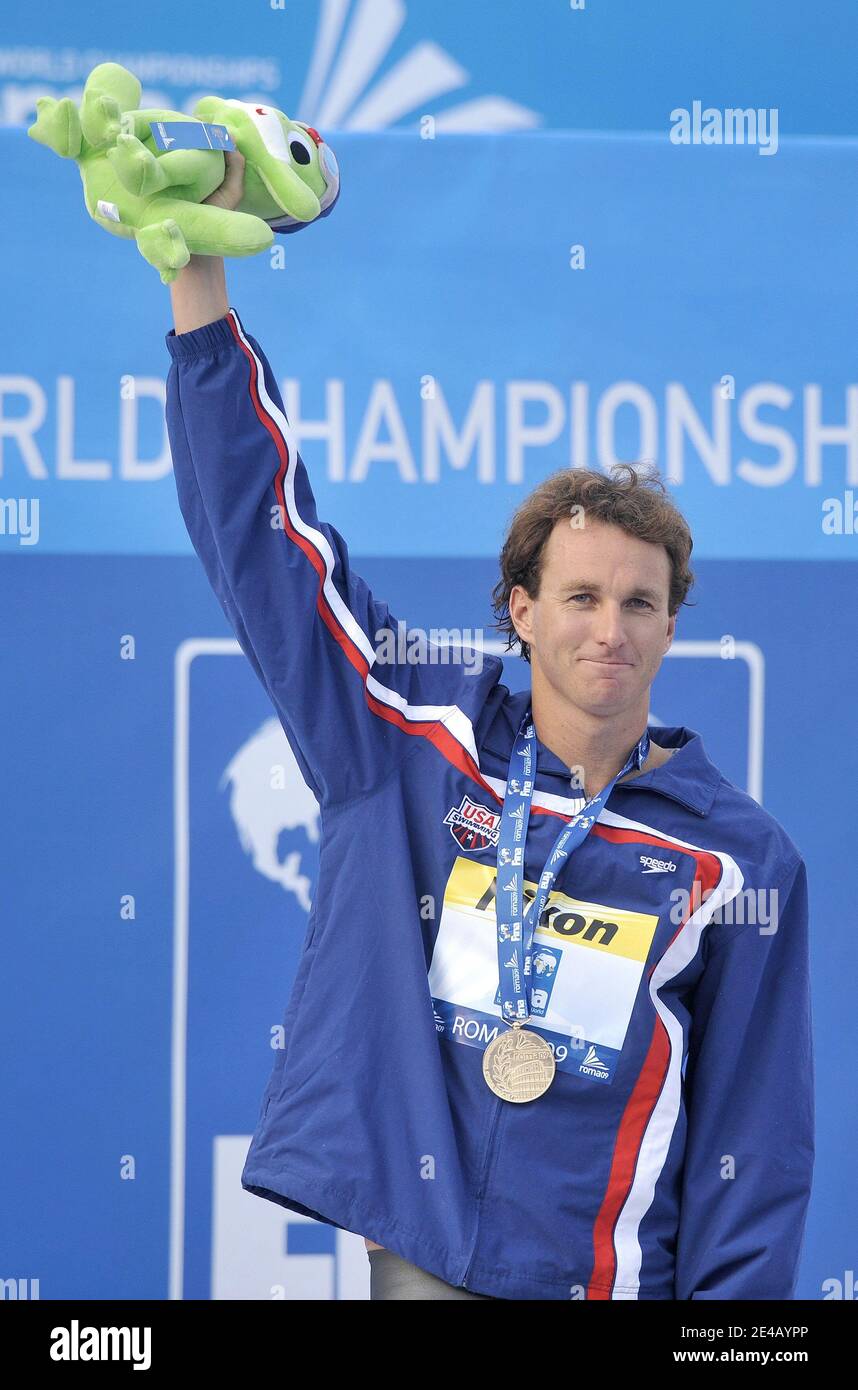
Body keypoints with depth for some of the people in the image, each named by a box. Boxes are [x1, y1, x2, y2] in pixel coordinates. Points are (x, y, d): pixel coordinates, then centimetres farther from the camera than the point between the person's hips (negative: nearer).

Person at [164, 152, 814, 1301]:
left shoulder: (739, 856, 1)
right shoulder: (416, 746, 3)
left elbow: (755, 1137, 2)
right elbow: (259, 531, 4)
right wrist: (196, 267, -1)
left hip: (612, 1280, 0)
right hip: (417, 1262, 1)